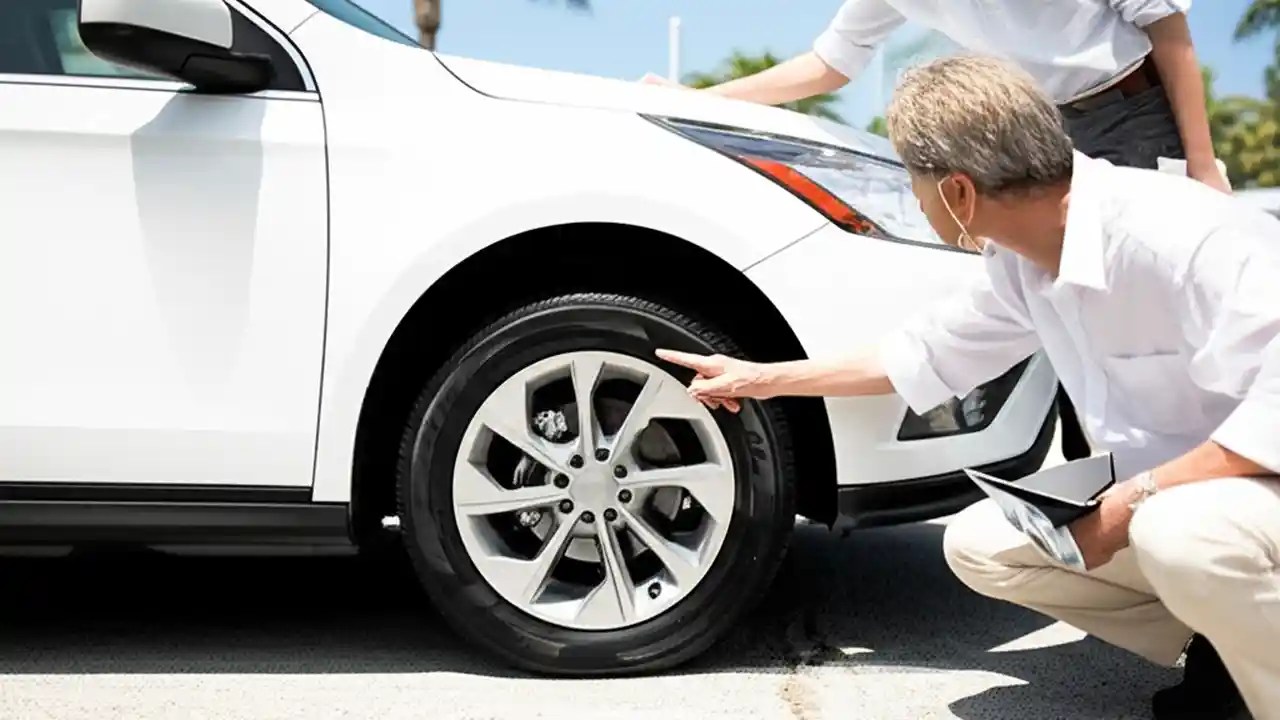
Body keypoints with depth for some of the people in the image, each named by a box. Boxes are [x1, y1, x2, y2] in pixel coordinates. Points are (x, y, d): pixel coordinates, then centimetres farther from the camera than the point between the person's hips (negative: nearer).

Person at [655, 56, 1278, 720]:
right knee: (979, 545, 4)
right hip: (1173, 497, 9)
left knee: (1182, 531, -39)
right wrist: (761, 379, 19)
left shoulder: (1178, 238, -30)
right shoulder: (1020, 261, 0)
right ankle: (1224, 652, 10)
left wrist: (1133, 501, -32)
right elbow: (927, 354, 16)